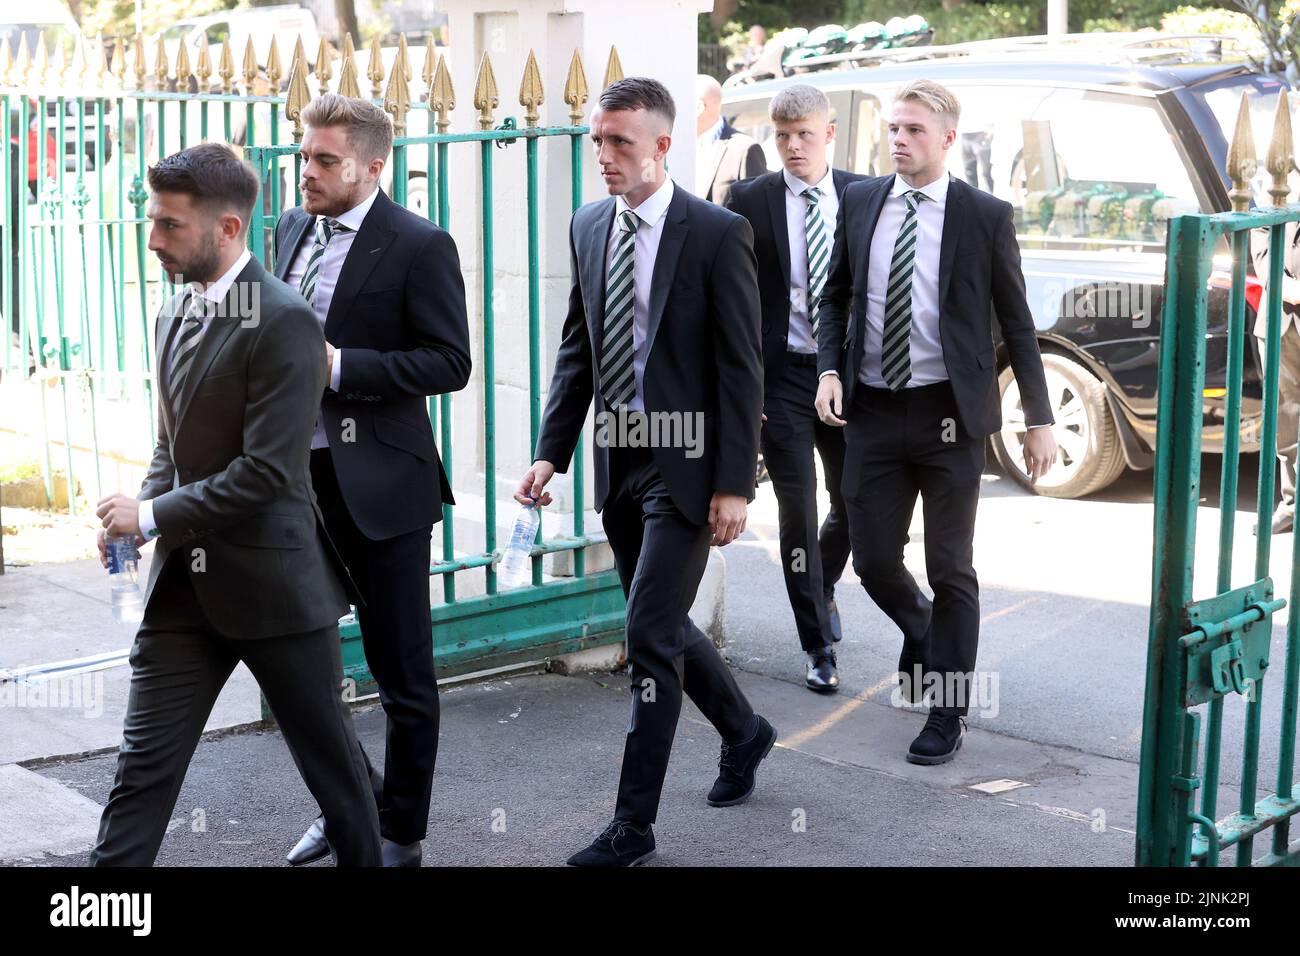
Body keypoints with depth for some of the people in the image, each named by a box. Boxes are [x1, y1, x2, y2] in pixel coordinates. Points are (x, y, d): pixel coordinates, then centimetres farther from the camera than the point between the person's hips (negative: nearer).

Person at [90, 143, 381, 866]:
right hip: (186, 581, 7)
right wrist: (138, 517, 2)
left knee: (329, 754, 10)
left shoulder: (285, 322, -16)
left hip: (272, 580, -7)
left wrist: (152, 516, -14)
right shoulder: (176, 312, 11)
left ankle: (365, 859, 30)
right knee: (144, 763, 5)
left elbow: (267, 472, -21)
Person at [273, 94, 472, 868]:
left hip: (378, 483, -7)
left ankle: (403, 833, 22)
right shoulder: (294, 229, 11)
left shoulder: (420, 246, -11)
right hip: (298, 475, 7)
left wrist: (339, 366, -22)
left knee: (402, 669, 6)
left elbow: (450, 363, -15)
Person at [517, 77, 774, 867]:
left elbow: (743, 369, -11)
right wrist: (552, 452, 5)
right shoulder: (589, 227, 7)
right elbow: (577, 350, 13)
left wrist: (735, 484, -15)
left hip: (685, 462, -6)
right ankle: (744, 732, 41)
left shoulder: (718, 233, -11)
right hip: (618, 457, 6)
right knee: (662, 625, 16)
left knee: (650, 633, -6)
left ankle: (635, 824, 5)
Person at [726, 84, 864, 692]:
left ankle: (822, 585, 41)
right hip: (782, 376, -2)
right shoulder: (751, 202, -2)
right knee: (798, 511, -1)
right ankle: (819, 647, 9)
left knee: (855, 504, 10)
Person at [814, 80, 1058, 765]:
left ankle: (946, 713, 16)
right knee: (873, 560, 8)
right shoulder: (860, 202, 6)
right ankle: (922, 634, 41)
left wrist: (1040, 420, -2)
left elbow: (1016, 324, 0)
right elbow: (835, 296, 15)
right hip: (872, 411, 3)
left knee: (950, 568, 4)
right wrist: (829, 369, -2)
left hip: (949, 413, -3)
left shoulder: (985, 217, -3)